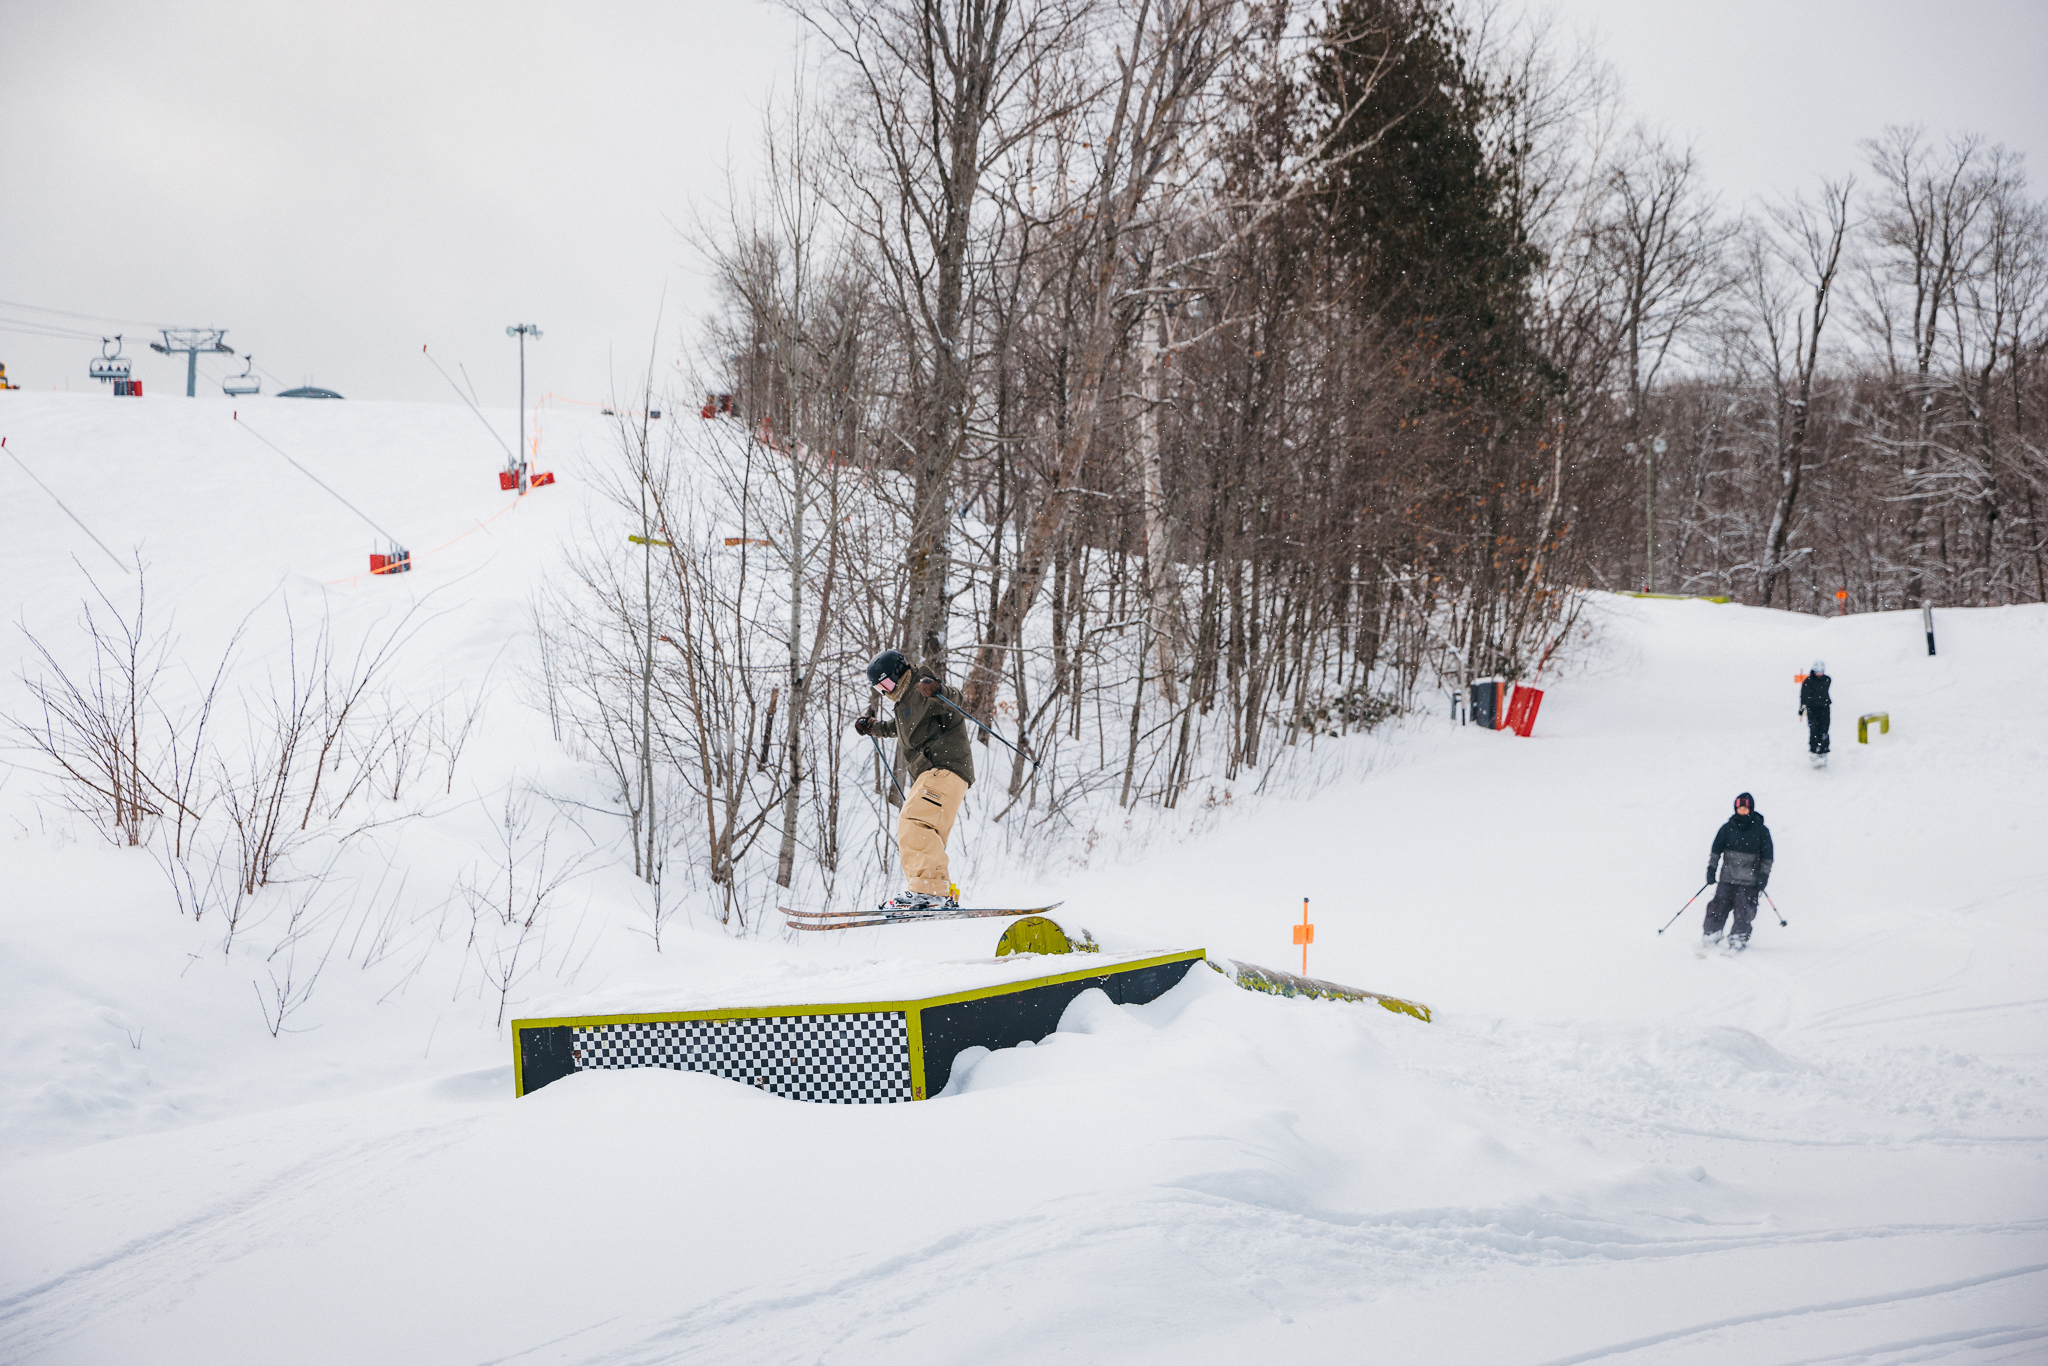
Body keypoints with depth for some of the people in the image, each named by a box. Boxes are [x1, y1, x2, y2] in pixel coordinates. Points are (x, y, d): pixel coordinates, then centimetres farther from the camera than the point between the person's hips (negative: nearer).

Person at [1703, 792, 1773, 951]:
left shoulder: (1761, 830, 0)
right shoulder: (1727, 828, 4)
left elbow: (1767, 856, 4)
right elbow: (1716, 849, 11)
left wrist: (1764, 875, -2)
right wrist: (1711, 868, 5)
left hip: (1749, 881, -1)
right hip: (1727, 877, 2)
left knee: (1744, 910, -7)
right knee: (1719, 906, -3)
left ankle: (1738, 939, 0)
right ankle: (1710, 934, 5)